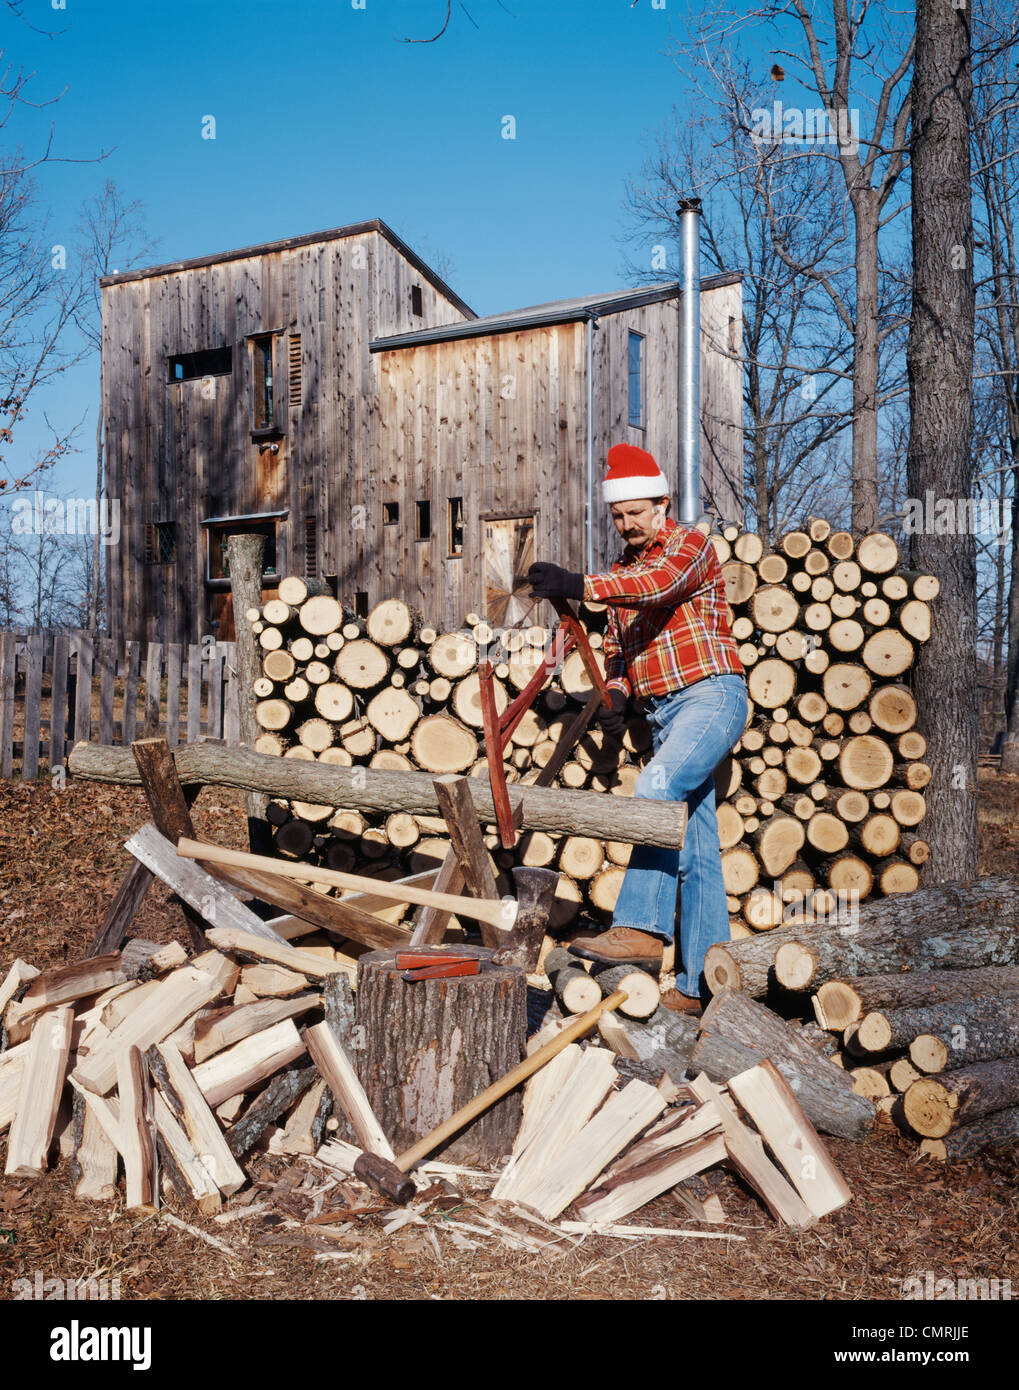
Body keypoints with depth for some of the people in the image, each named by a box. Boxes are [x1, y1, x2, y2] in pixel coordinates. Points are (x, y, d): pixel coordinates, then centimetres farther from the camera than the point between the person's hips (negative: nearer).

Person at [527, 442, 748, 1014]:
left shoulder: (691, 544, -4)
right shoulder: (622, 570, 19)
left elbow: (658, 584, -26)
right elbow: (619, 645, 21)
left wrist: (580, 586, -40)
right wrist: (616, 692, -1)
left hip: (710, 693, -7)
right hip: (664, 710, 8)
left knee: (657, 787, -31)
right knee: (696, 847, 5)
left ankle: (642, 929, -34)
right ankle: (703, 985, 7)